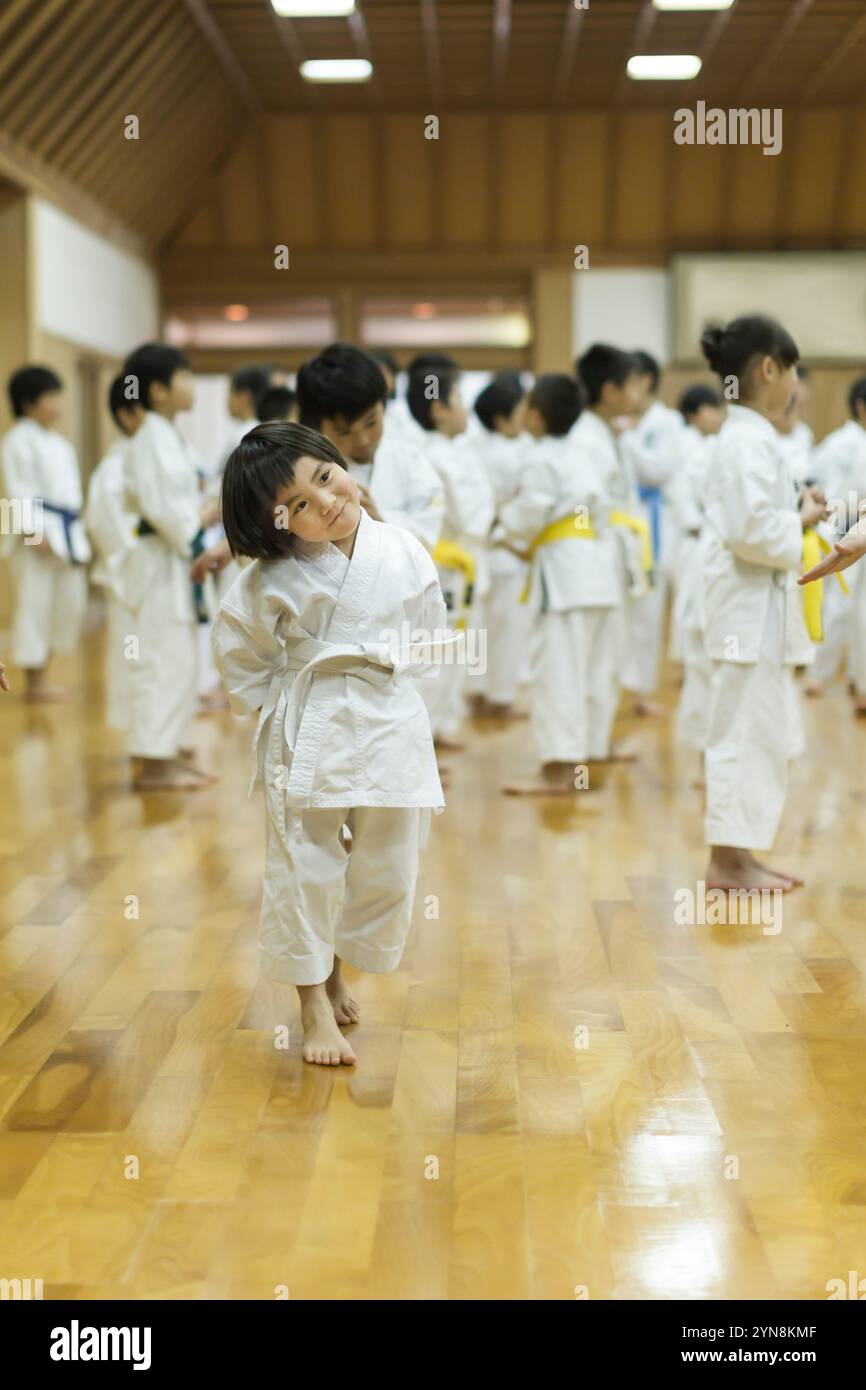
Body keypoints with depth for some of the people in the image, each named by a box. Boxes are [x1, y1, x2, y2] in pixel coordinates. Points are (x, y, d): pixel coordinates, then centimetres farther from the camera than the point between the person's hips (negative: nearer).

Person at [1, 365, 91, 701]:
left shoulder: (57, 442, 18)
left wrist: (75, 530, 18)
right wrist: (35, 531, -21)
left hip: (66, 532, 9)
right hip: (38, 533, -9)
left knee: (70, 603, 11)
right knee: (34, 603, -4)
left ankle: (42, 676, 20)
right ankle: (33, 683, 3)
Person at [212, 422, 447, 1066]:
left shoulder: (404, 552, -2)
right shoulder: (271, 579, -8)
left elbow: (430, 636, 9)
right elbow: (239, 650, 4)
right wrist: (275, 708, 1)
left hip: (393, 726, 3)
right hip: (308, 737, -2)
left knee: (387, 872, 11)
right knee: (305, 872, 3)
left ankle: (338, 966, 36)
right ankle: (315, 1004, 19)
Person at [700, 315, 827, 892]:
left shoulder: (747, 437, 15)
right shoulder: (751, 441, -17)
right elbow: (751, 530, -24)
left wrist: (799, 514, 8)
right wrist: (802, 524, -10)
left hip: (758, 608, 10)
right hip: (753, 608, -10)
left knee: (765, 733, 14)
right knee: (748, 732, -4)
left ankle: (739, 854, 21)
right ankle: (729, 859, 4)